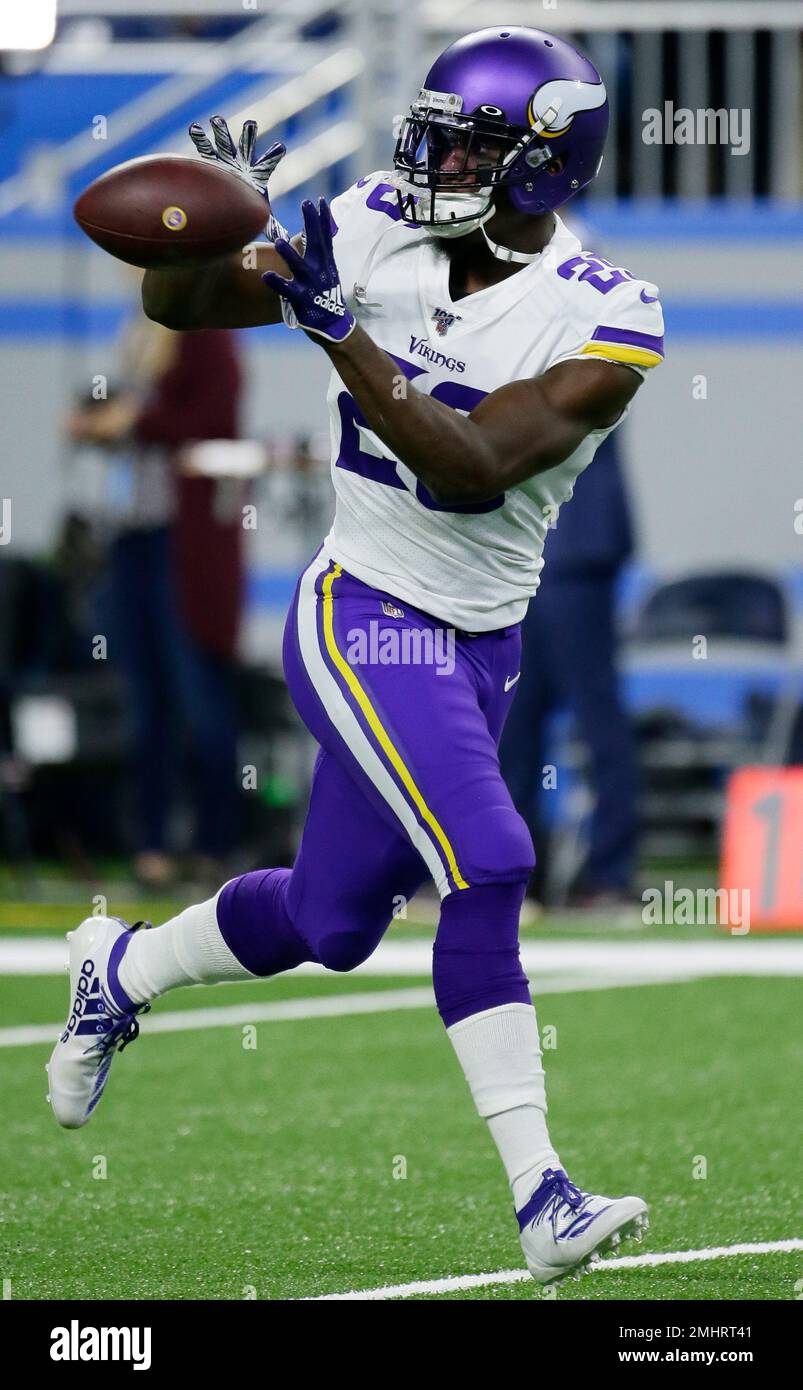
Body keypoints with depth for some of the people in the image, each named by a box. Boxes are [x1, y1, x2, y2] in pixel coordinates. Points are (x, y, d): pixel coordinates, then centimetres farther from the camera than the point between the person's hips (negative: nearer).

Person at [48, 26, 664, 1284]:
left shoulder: (601, 322, -12)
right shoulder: (374, 234, -7)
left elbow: (475, 468, -23)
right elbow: (179, 305, -2)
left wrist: (345, 335, -30)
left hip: (483, 645, 3)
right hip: (367, 621, -3)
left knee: (330, 918, 14)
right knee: (486, 872, -19)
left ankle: (121, 970, 43)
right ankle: (540, 1196, -17)